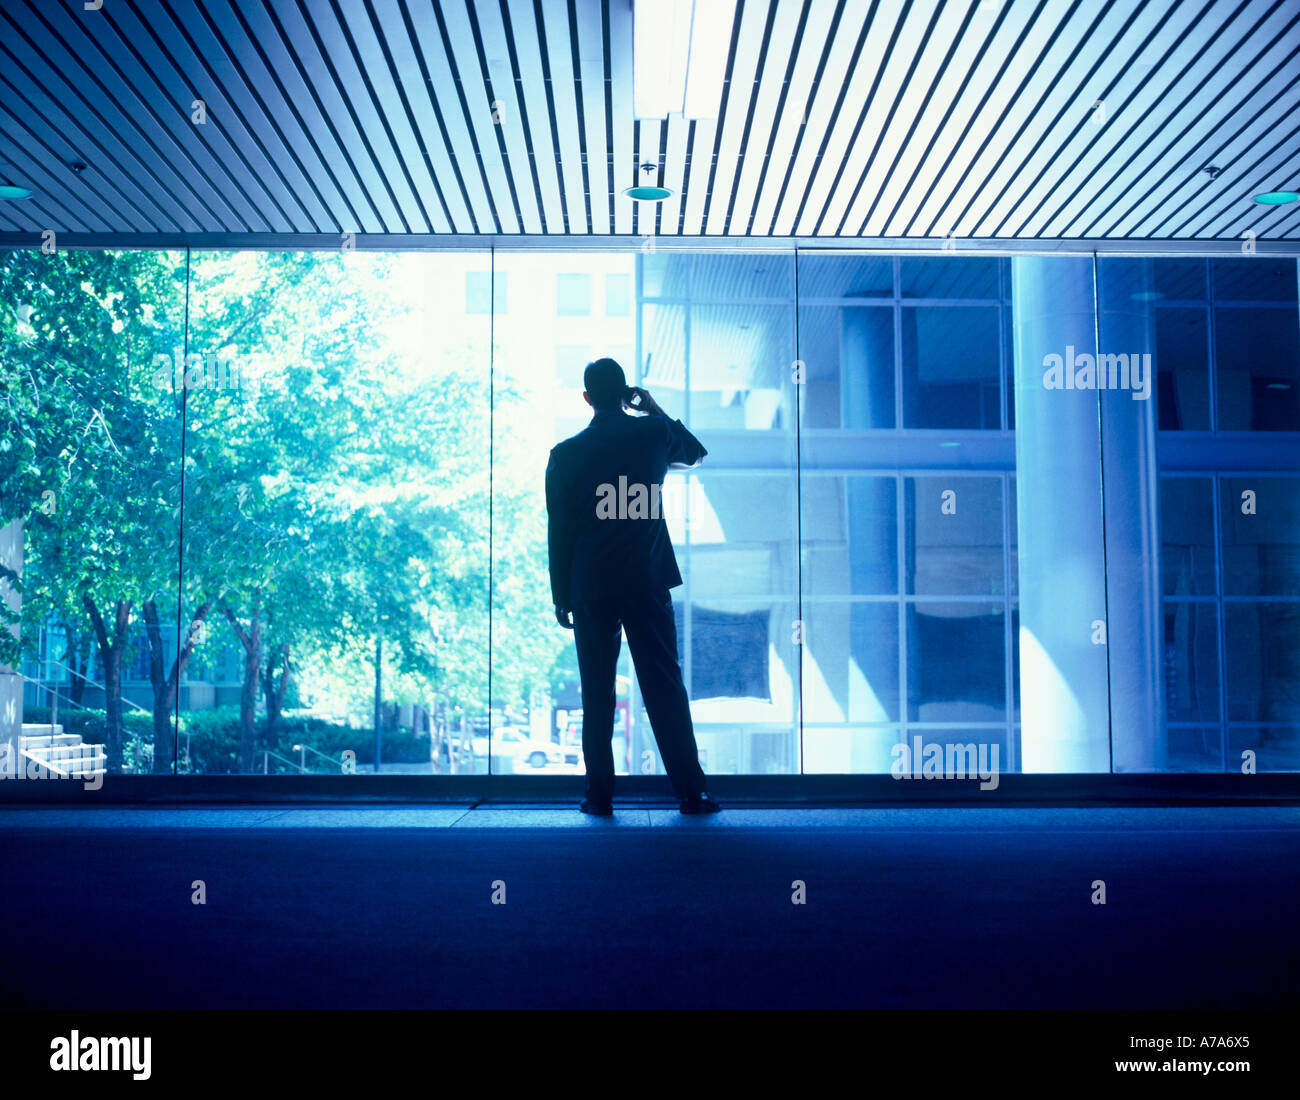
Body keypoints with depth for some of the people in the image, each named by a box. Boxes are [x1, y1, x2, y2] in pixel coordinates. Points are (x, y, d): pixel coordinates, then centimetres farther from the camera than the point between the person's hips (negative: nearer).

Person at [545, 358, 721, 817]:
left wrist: (561, 597, 8)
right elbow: (695, 453, 24)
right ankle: (690, 791, 5)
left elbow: (558, 532, 1)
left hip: (591, 589, 0)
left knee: (597, 693, 6)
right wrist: (657, 411, 23)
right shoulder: (653, 433, 1)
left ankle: (600, 794, 7)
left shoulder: (565, 454, -1)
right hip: (648, 583, 0)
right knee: (665, 687, 4)